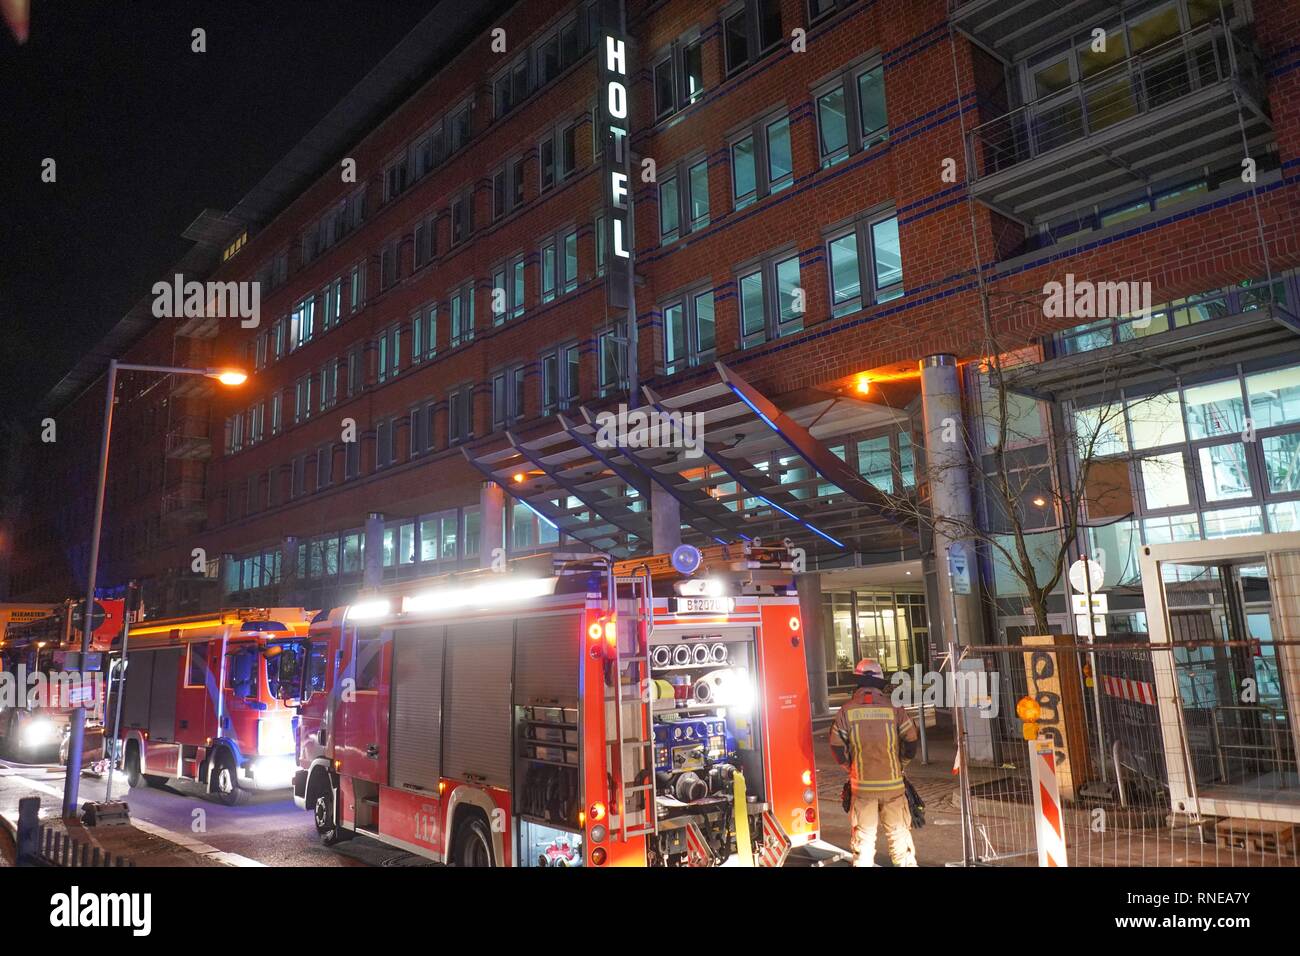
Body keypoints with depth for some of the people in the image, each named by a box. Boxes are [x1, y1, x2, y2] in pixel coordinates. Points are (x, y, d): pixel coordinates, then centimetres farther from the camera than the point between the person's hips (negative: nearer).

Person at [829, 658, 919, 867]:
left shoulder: (847, 711, -6)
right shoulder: (894, 708, -7)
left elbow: (837, 746, -5)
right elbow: (911, 740, -2)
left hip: (861, 785, 0)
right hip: (892, 784, 0)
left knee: (863, 836, 9)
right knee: (899, 833, 10)